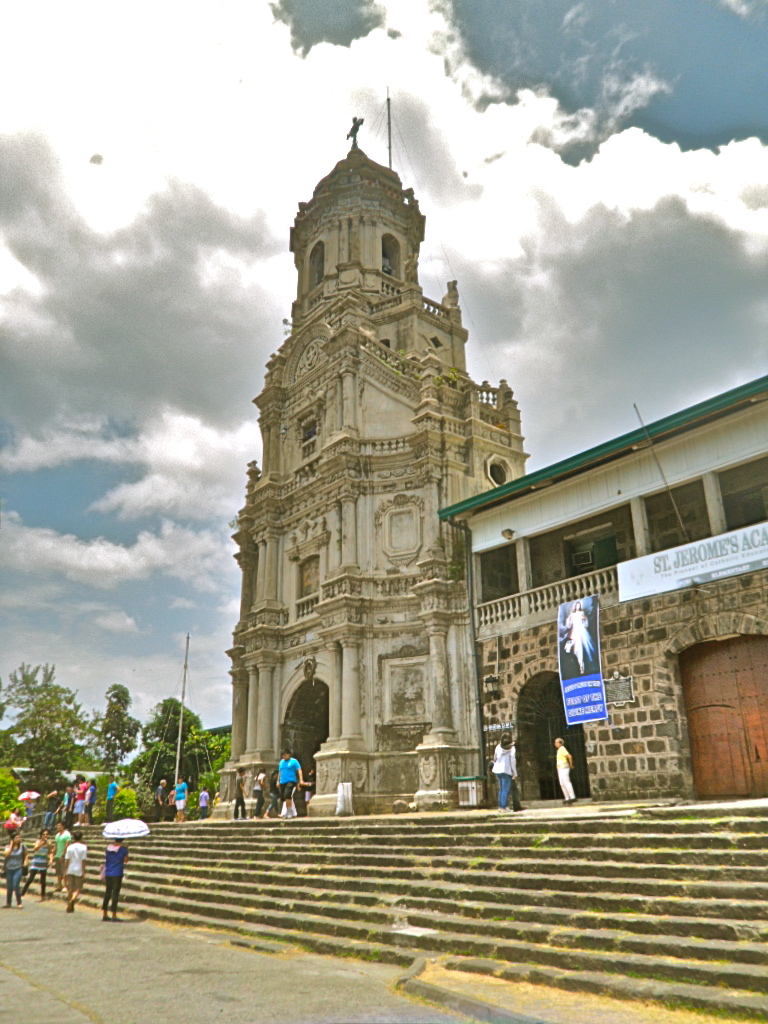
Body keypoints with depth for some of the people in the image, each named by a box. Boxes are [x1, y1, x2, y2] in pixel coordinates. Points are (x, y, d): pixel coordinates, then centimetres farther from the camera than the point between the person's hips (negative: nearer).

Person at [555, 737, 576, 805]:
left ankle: (572, 797, -13)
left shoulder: (562, 749, -12)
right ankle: (567, 798, 6)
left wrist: (571, 765, -12)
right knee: (562, 784, 6)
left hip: (564, 768, -10)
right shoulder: (559, 750, 18)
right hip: (560, 768, 10)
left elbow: (569, 756, -23)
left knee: (566, 782, -13)